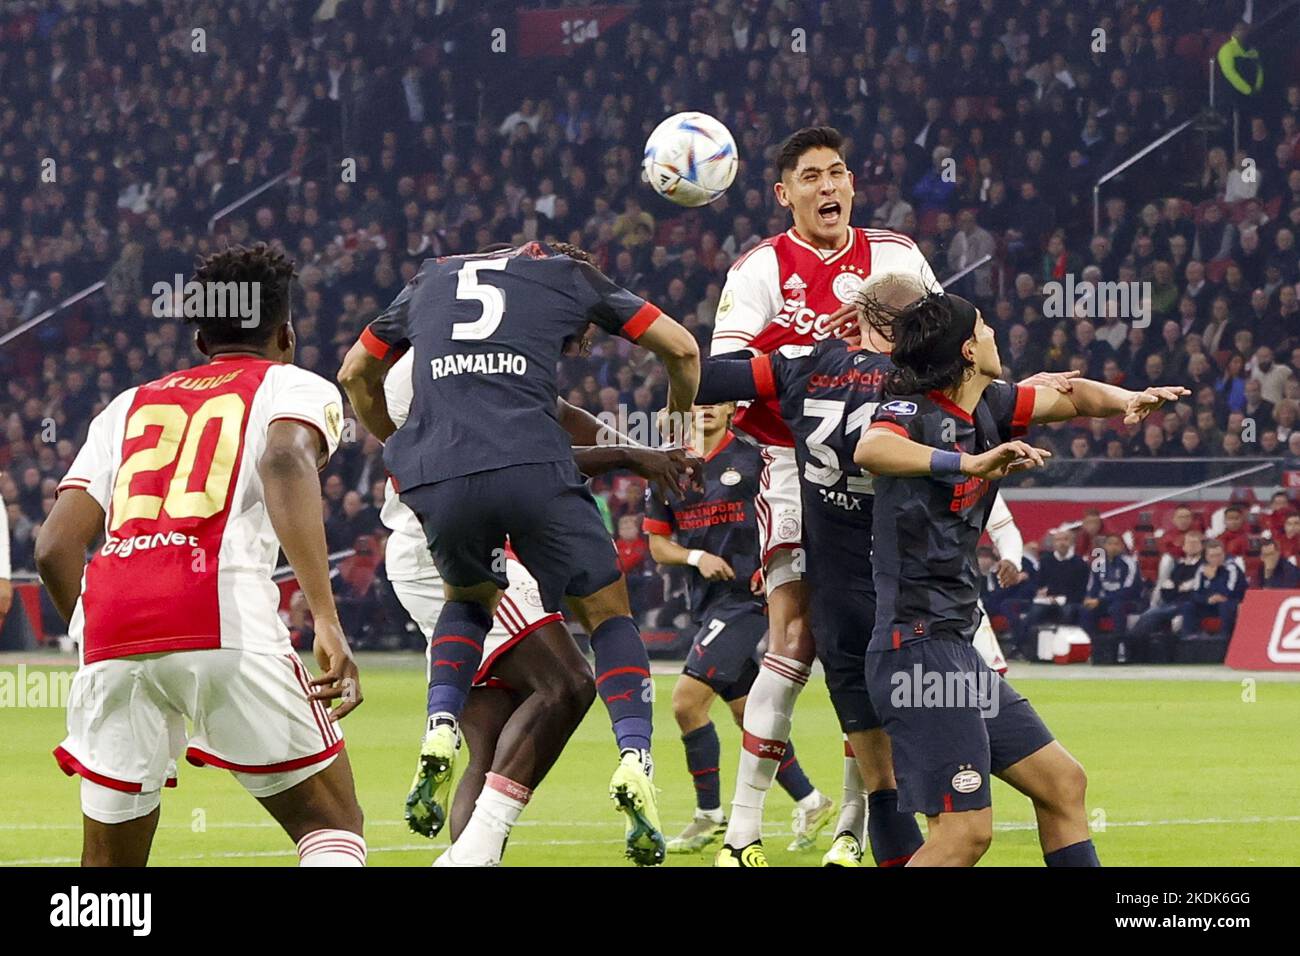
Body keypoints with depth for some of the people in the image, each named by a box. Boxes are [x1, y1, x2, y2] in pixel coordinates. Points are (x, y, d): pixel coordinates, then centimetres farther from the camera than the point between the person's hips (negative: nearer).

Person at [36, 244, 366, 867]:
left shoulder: (129, 406, 29)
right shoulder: (298, 388, 17)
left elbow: (55, 548, 18)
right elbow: (285, 462, -9)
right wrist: (327, 622, -17)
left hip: (110, 628, 4)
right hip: (224, 621, -4)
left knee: (110, 862, 17)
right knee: (332, 827, 8)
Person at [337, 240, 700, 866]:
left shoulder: (431, 280, 31)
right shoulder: (568, 275, 22)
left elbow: (356, 374, 40)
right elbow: (681, 349, 23)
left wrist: (395, 445, 55)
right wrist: (678, 432, 42)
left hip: (434, 478, 3)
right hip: (531, 468, -3)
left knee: (469, 598, 31)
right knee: (606, 611, 13)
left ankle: (441, 728, 8)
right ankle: (634, 758, -7)